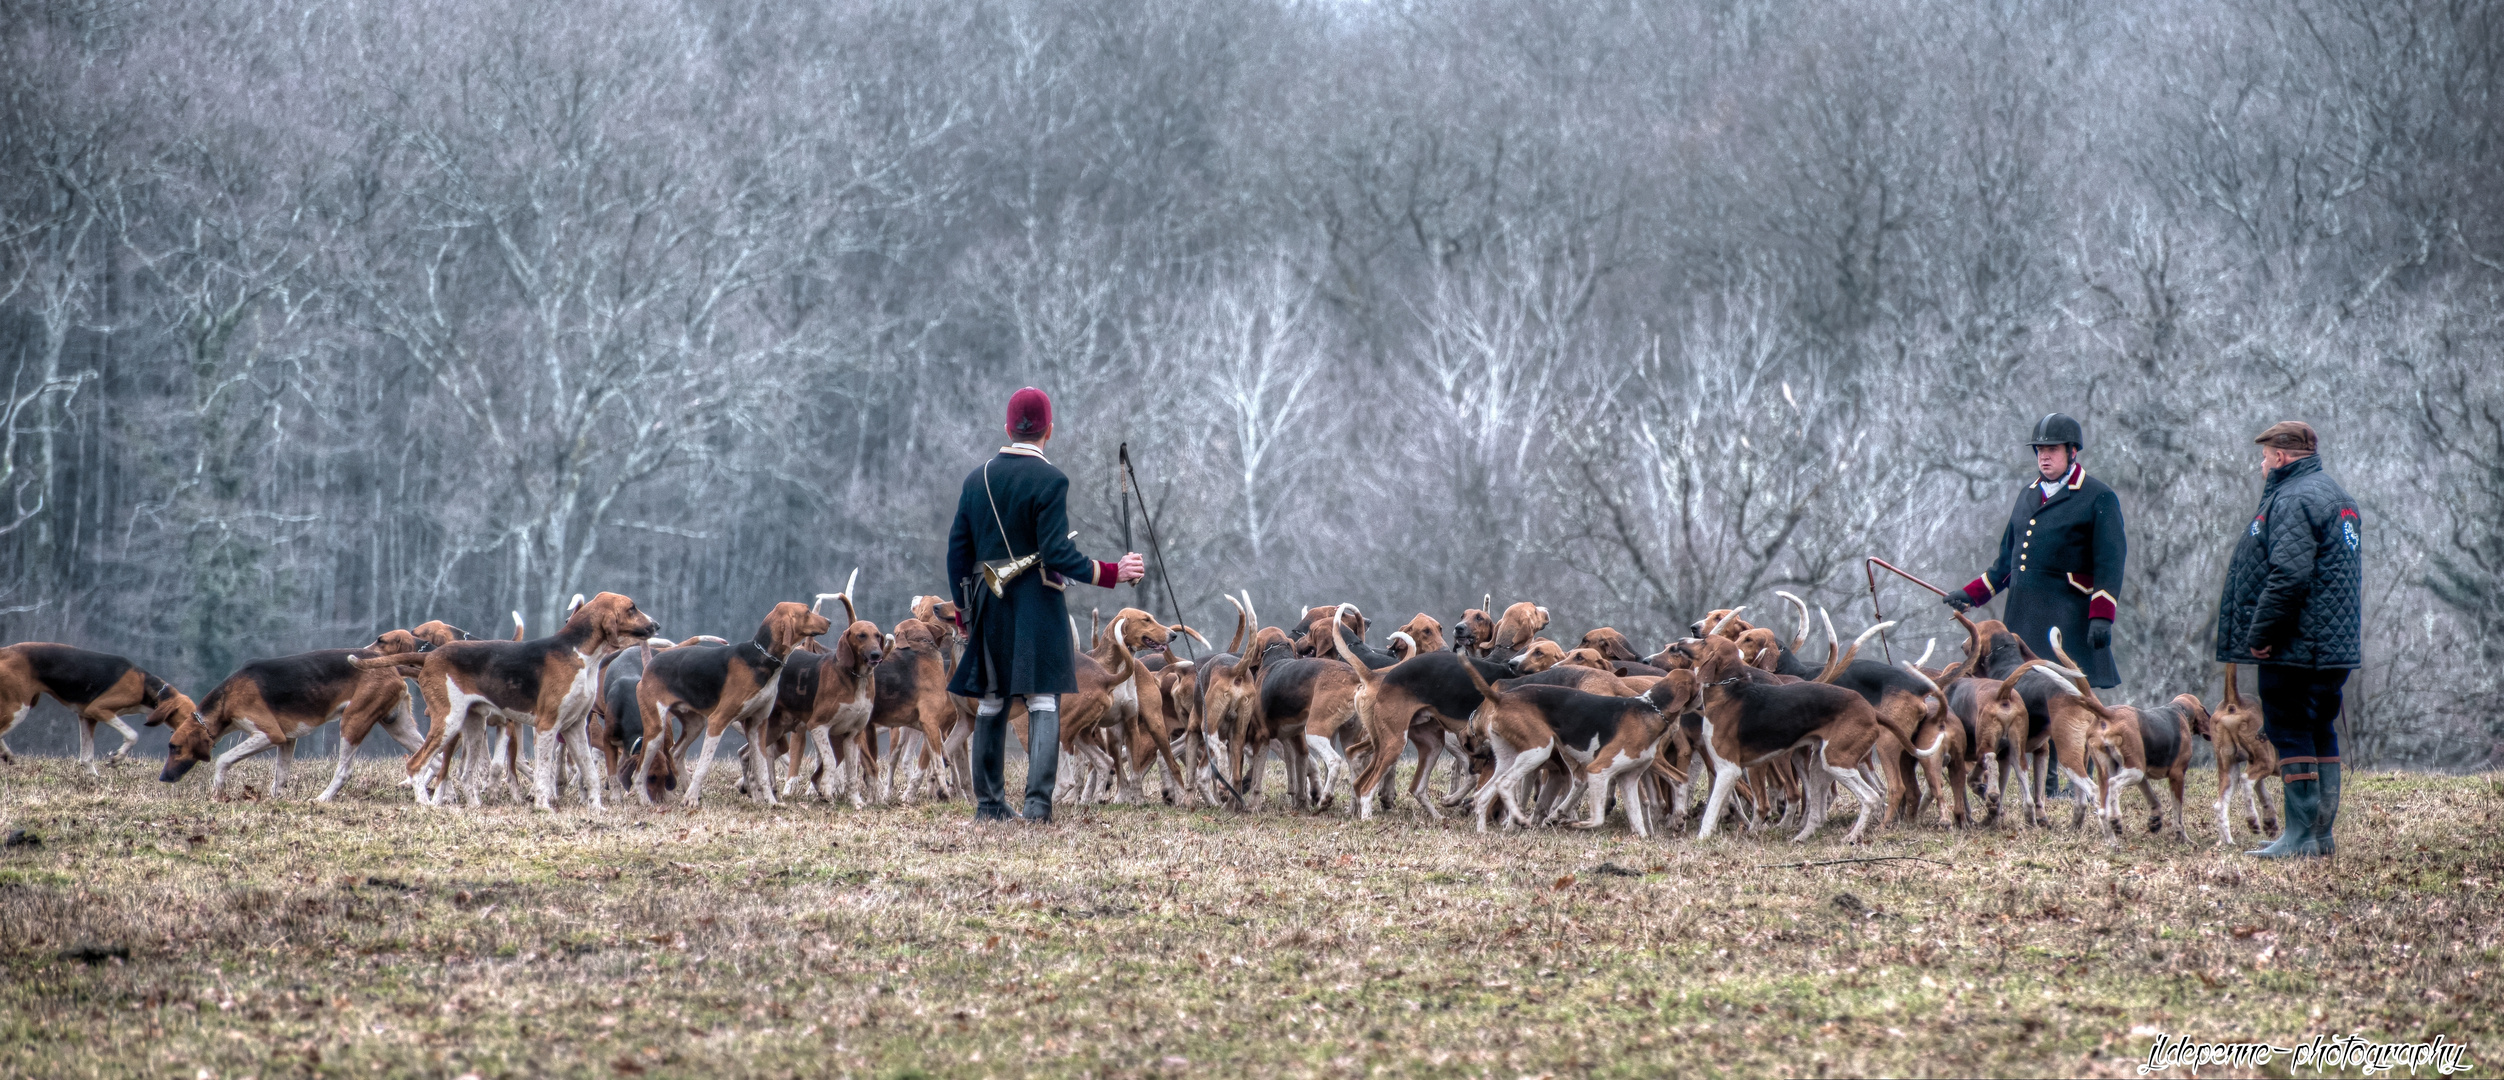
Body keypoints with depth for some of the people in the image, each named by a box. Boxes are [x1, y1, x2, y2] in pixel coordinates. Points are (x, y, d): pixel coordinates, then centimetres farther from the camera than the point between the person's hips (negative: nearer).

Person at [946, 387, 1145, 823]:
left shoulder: (976, 479, 7)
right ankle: (1038, 800, -13)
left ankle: (988, 802, 15)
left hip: (988, 607, 5)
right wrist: (1112, 573, -10)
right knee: (1044, 701, -3)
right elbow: (1057, 554, -17)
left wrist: (965, 610, 18)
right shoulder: (1050, 481, -11)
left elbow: (958, 552, 9)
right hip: (1037, 606, -5)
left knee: (990, 704, 11)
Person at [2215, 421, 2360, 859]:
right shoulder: (2336, 495, 19)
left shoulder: (2293, 499, -15)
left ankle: (2300, 835, -8)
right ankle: (2322, 833, 17)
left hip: (2296, 643, -10)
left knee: (2290, 732, -7)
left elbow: (2288, 574, -25)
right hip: (2337, 646, 10)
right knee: (2320, 731, 14)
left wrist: (2260, 634, -18)